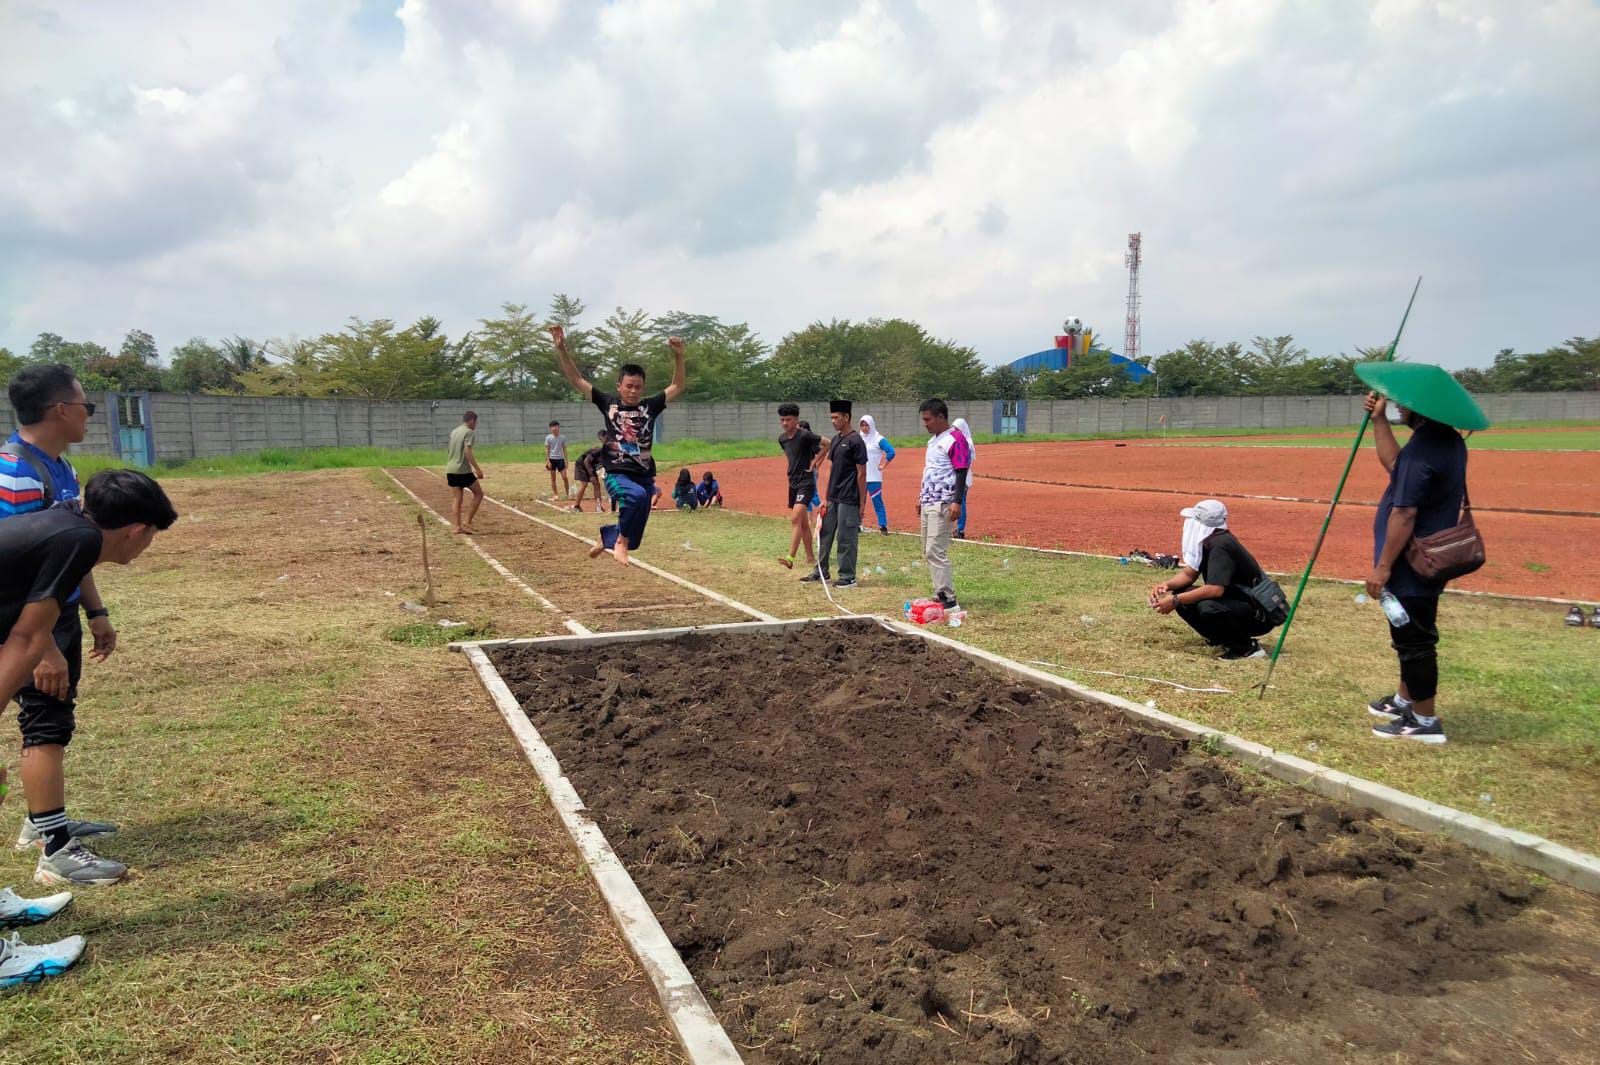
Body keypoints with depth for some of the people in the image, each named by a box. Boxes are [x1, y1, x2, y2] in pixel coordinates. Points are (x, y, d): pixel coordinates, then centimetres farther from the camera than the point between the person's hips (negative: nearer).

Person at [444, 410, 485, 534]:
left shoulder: (453, 431, 16)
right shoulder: (469, 432, -8)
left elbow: (447, 451, 20)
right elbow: (467, 451, -20)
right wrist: (477, 468, -20)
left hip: (450, 470, 7)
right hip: (463, 470, -7)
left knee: (456, 499, 9)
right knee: (478, 493, 6)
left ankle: (456, 526, 4)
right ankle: (467, 521, 0)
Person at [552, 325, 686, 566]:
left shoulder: (650, 407, 5)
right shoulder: (608, 403, 3)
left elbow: (677, 386, 2)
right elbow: (576, 379, 1)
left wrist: (678, 355, -12)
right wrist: (561, 348, -9)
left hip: (645, 477, 3)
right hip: (617, 475, -3)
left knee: (632, 540, 7)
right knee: (637, 495, -39)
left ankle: (607, 536, 44)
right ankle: (620, 540, -14)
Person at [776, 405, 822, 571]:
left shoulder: (805, 435, -15)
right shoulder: (782, 438, 7)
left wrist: (813, 464, -11)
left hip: (806, 482, -8)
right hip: (793, 483, 8)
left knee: (795, 519, -19)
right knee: (803, 523, 13)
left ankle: (790, 558, -24)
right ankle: (811, 559, 22)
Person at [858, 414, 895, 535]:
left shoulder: (878, 439, -6)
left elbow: (891, 452, -16)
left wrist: (883, 466, -12)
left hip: (874, 478, -6)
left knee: (877, 502, -7)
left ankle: (883, 526, -2)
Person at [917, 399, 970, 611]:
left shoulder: (955, 440, -11)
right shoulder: (933, 440, 18)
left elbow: (962, 473, -17)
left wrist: (957, 502, -25)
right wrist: (921, 497, 25)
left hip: (943, 504, -10)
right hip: (928, 504, 10)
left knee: (936, 551, -14)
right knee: (928, 552, 10)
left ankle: (949, 600, -11)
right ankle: (939, 596, 16)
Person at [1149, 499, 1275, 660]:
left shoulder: (1221, 545, -26)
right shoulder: (1208, 541, 2)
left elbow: (1215, 589, -35)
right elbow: (1189, 573, 10)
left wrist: (1175, 601, -30)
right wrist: (1166, 585, -9)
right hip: (1235, 603, 9)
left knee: (1208, 608, -36)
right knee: (1180, 594, 0)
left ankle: (1248, 647, -11)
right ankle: (1222, 639, 11)